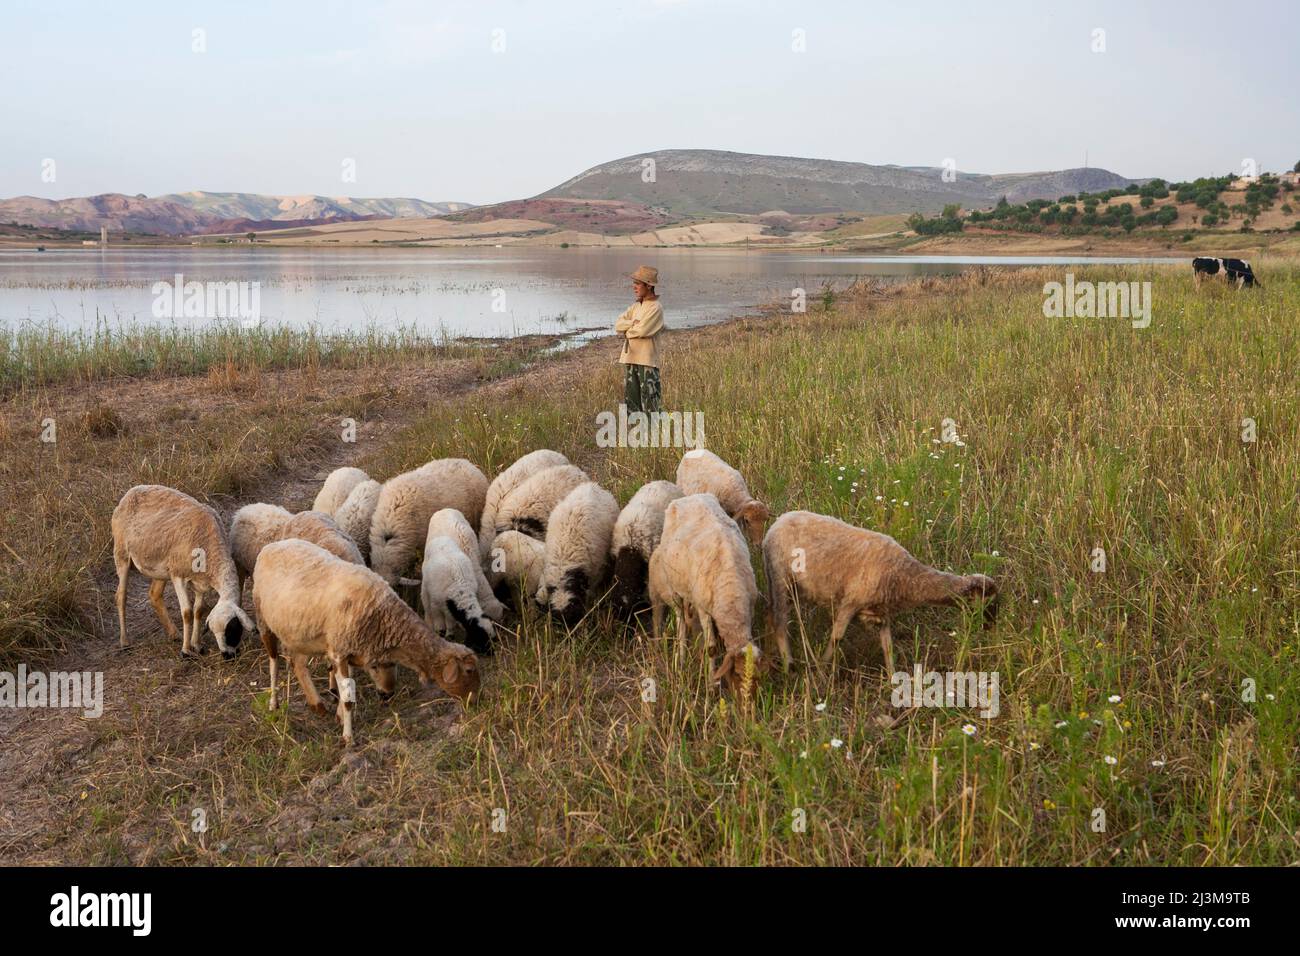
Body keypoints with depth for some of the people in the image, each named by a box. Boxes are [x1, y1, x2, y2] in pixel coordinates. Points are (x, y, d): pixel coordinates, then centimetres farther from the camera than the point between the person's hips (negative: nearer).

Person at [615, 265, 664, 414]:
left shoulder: (656, 308, -9)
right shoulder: (635, 307, 15)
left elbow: (642, 330, -19)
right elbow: (618, 325, 5)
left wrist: (627, 331, -1)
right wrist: (633, 323, -11)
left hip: (647, 360, -8)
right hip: (630, 358, 8)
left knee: (650, 400, -7)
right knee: (631, 399, 11)